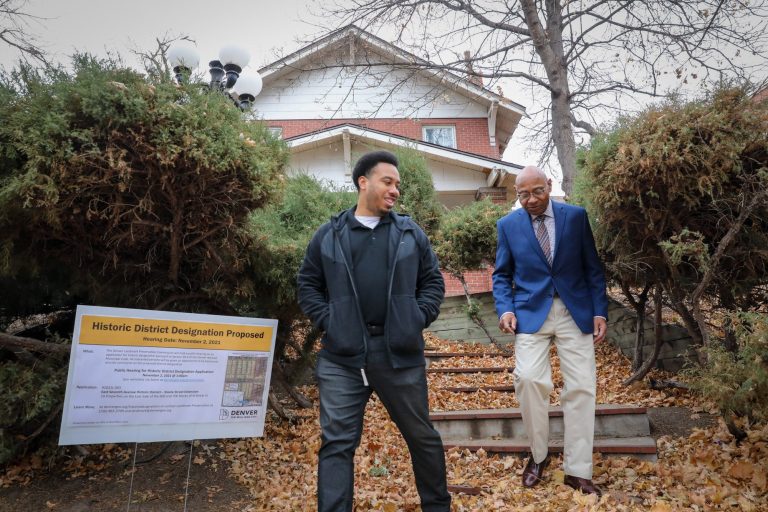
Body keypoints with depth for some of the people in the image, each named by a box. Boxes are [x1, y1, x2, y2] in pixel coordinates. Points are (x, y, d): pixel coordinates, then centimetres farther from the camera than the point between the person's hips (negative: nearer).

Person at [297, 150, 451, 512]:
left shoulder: (411, 233, 8)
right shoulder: (329, 235, 6)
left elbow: (433, 281, 11)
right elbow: (308, 285, 10)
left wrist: (418, 319, -2)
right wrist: (328, 322, -3)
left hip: (399, 352, 1)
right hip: (342, 356, -1)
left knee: (421, 435, 15)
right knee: (337, 442, 3)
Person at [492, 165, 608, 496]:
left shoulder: (576, 216, 2)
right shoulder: (508, 225, 2)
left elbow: (593, 268, 6)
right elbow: (502, 274, 7)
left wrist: (600, 311, -1)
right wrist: (505, 309, -9)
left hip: (575, 311, 1)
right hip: (531, 312, -1)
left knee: (581, 387, 1)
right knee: (528, 378, -16)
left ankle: (577, 470, 15)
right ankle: (538, 455, 9)